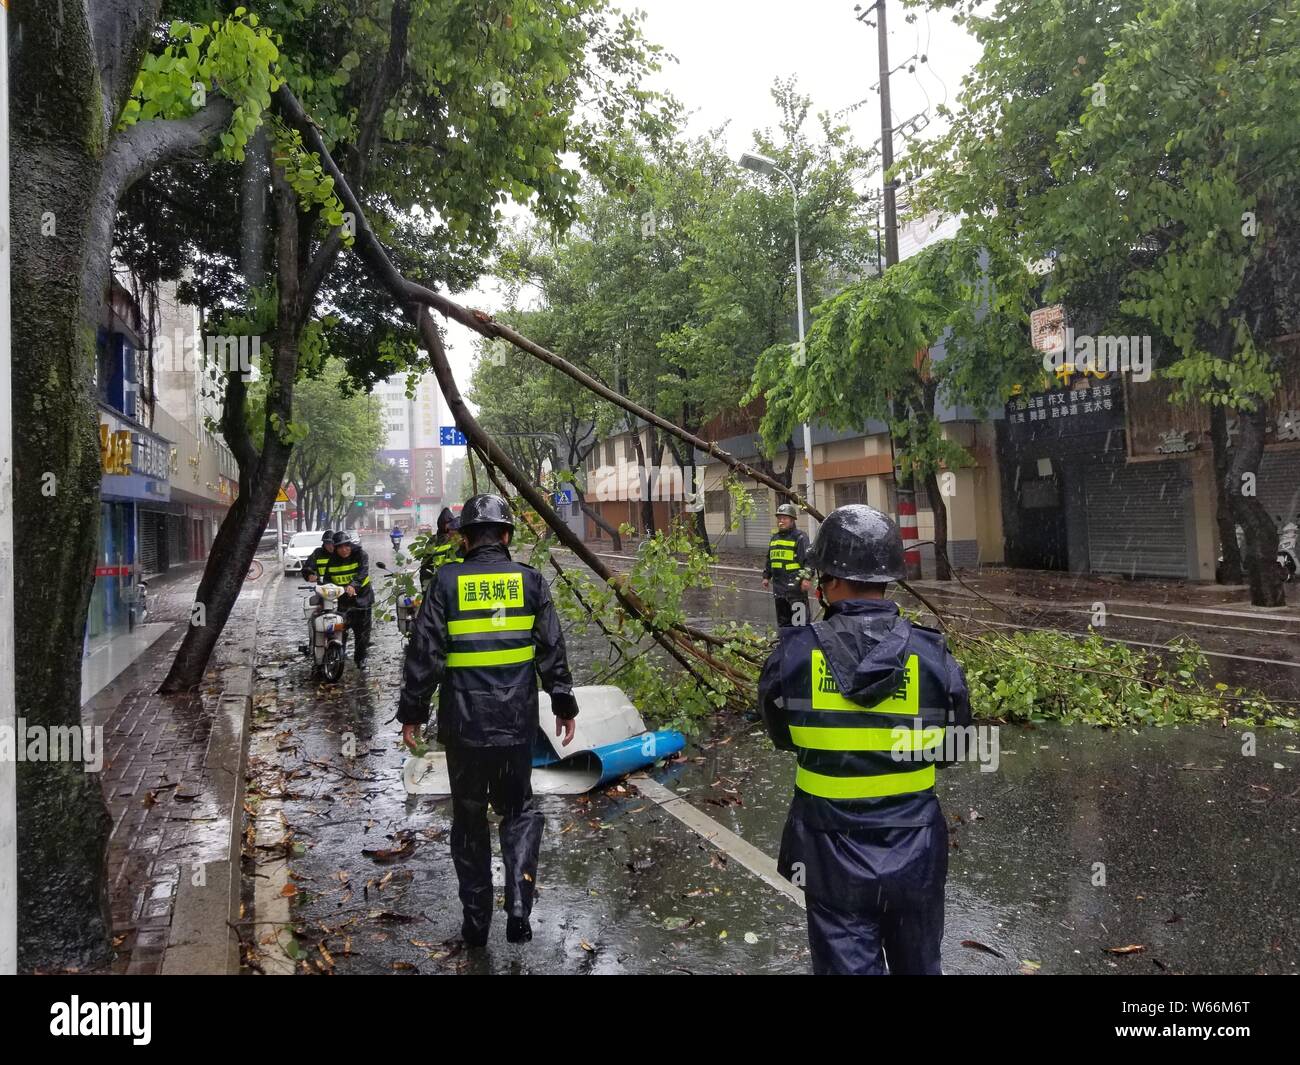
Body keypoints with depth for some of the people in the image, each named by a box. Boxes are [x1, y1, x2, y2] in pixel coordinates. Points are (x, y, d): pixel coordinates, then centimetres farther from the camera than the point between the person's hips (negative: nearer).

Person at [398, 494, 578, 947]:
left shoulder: (446, 582, -5)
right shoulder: (530, 581, -1)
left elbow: (424, 653, -5)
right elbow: (553, 652, 1)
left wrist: (412, 712, 5)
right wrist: (564, 705, 11)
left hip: (463, 722, 0)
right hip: (517, 721, 1)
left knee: (469, 817, 16)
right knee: (519, 810, 18)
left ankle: (476, 921, 23)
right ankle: (518, 904, 1)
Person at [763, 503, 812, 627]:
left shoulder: (799, 537, -5)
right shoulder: (774, 538, 18)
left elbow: (808, 560, -12)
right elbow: (769, 560, 28)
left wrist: (806, 578, -20)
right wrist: (766, 576, 24)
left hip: (795, 586, -8)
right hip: (779, 586, 8)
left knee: (799, 619, -10)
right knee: (782, 619, 15)